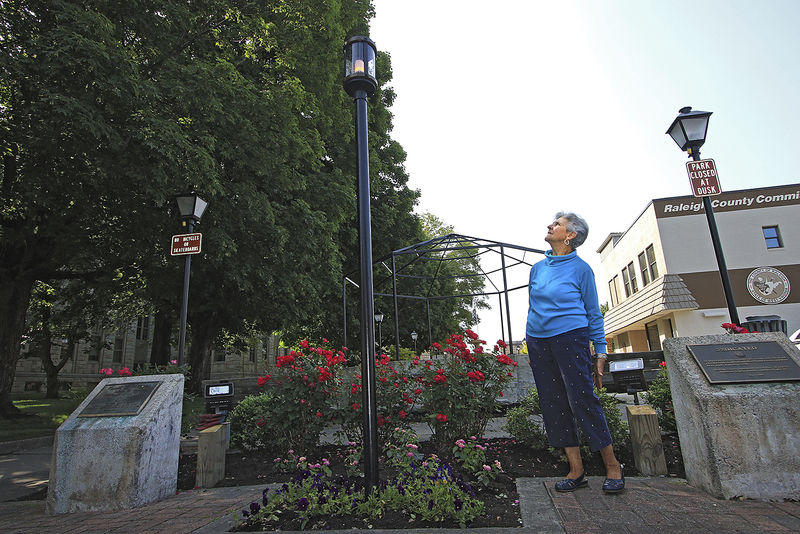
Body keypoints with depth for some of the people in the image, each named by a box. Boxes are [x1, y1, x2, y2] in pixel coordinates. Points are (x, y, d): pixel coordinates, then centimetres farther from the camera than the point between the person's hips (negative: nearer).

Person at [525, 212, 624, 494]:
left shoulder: (580, 268, 0)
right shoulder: (537, 268, 13)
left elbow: (593, 313, 2)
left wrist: (600, 353, -1)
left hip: (570, 338, -5)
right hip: (537, 341, 5)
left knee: (583, 400, -5)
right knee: (553, 404, 5)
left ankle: (613, 467, 13)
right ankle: (576, 471, 15)